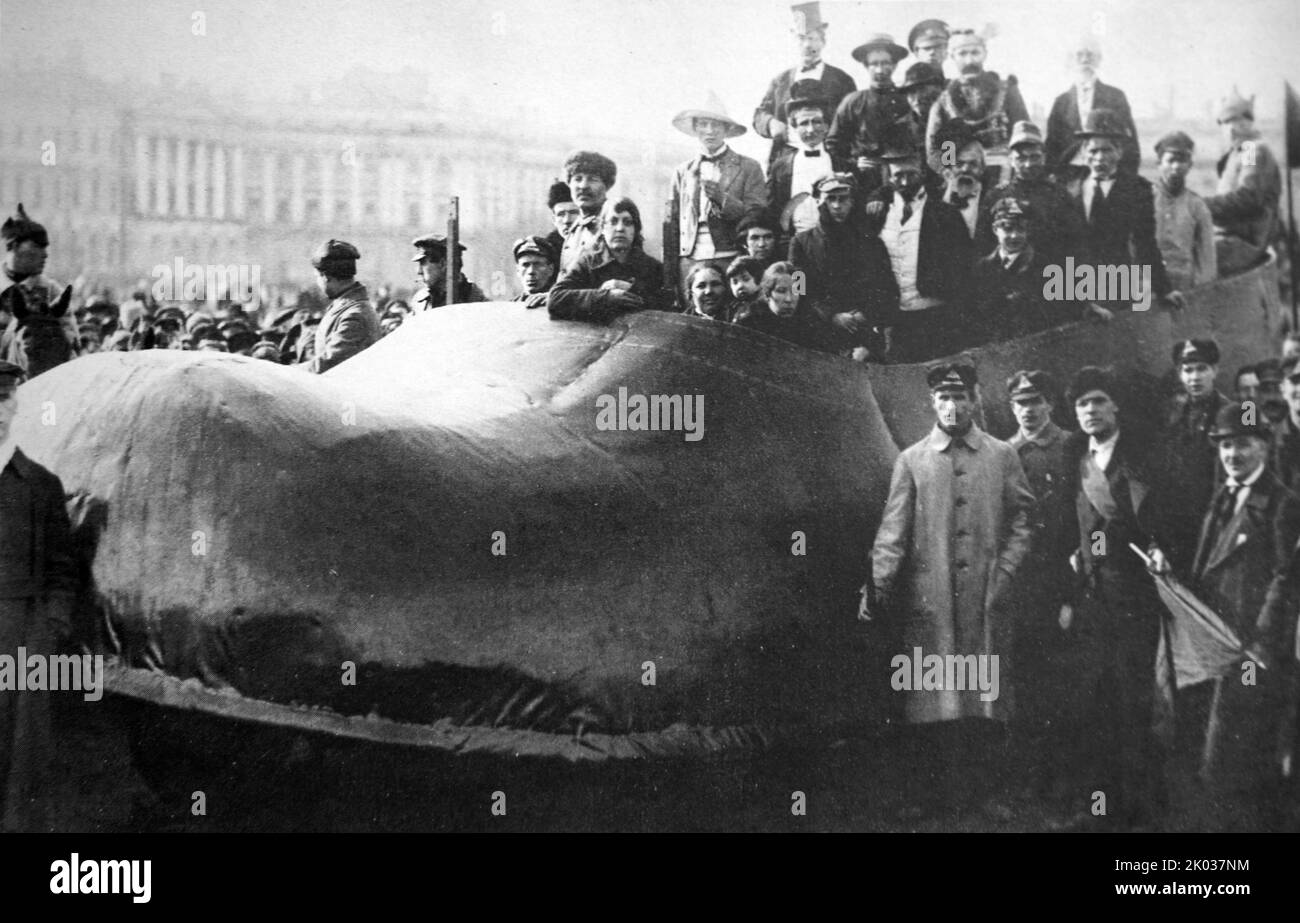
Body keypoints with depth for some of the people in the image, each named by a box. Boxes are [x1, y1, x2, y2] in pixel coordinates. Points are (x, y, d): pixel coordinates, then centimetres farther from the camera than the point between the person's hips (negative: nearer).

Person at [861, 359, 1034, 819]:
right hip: (932, 596, 0)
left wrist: (1004, 574, -3)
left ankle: (984, 776, 9)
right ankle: (950, 771, 6)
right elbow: (893, 530, 0)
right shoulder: (911, 461, 8)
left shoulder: (1003, 456, 10)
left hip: (987, 596, 1)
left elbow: (1021, 521, 10)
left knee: (987, 690, 0)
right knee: (940, 695, -2)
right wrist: (876, 584, -12)